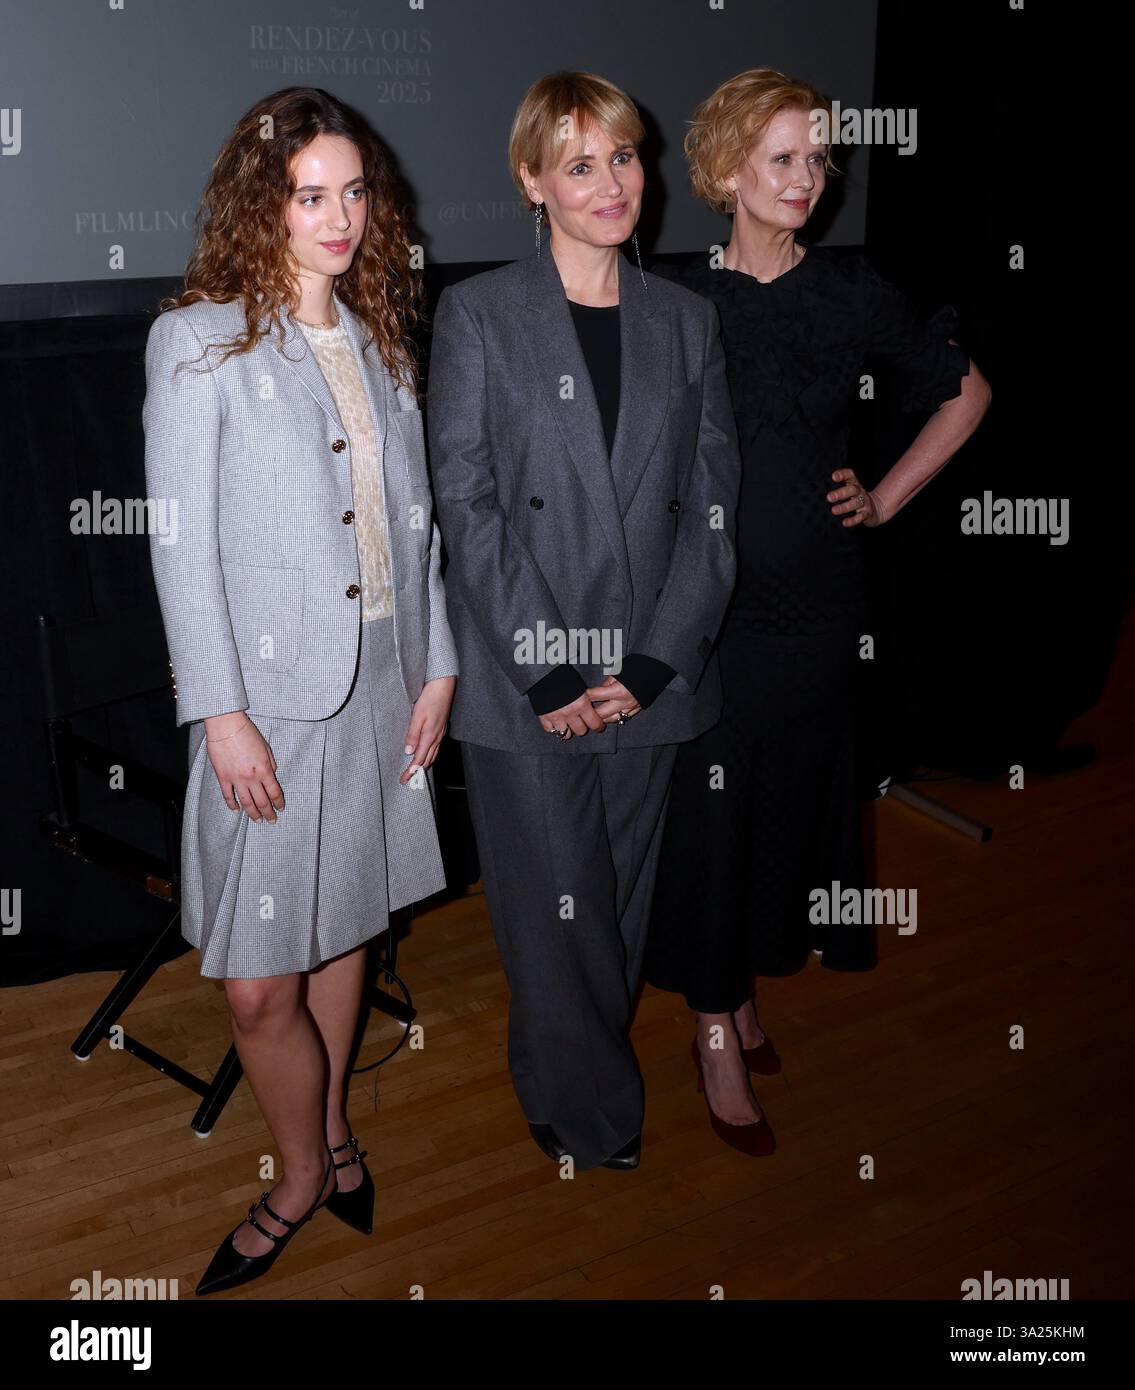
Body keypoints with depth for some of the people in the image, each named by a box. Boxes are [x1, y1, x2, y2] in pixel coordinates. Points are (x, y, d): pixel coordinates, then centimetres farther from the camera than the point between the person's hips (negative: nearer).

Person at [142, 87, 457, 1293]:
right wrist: (222, 715, -13)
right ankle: (306, 1169, 24)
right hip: (271, 695, -4)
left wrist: (437, 664, 6)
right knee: (258, 987, -1)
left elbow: (414, 517, 11)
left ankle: (332, 1129, 39)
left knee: (345, 922, 18)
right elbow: (182, 545, -10)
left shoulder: (381, 339, 10)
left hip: (381, 681, 5)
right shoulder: (199, 344, -7)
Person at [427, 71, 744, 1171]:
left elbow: (711, 505, 4)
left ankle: (565, 1088, 34)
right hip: (522, 682, -3)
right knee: (556, 912, 3)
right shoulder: (477, 314, 0)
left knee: (620, 906, 12)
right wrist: (547, 670, -13)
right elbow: (467, 504, -6)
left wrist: (654, 661, -7)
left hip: (650, 677, 3)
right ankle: (599, 1117, 26)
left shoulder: (686, 321, 9)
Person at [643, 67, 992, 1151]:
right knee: (708, 804, 2)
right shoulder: (676, 297, -4)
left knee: (791, 794, 12)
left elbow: (967, 391, 14)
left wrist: (887, 499, 8)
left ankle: (745, 985, 32)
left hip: (818, 594, 3)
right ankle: (718, 1032, 16)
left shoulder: (852, 293, 3)